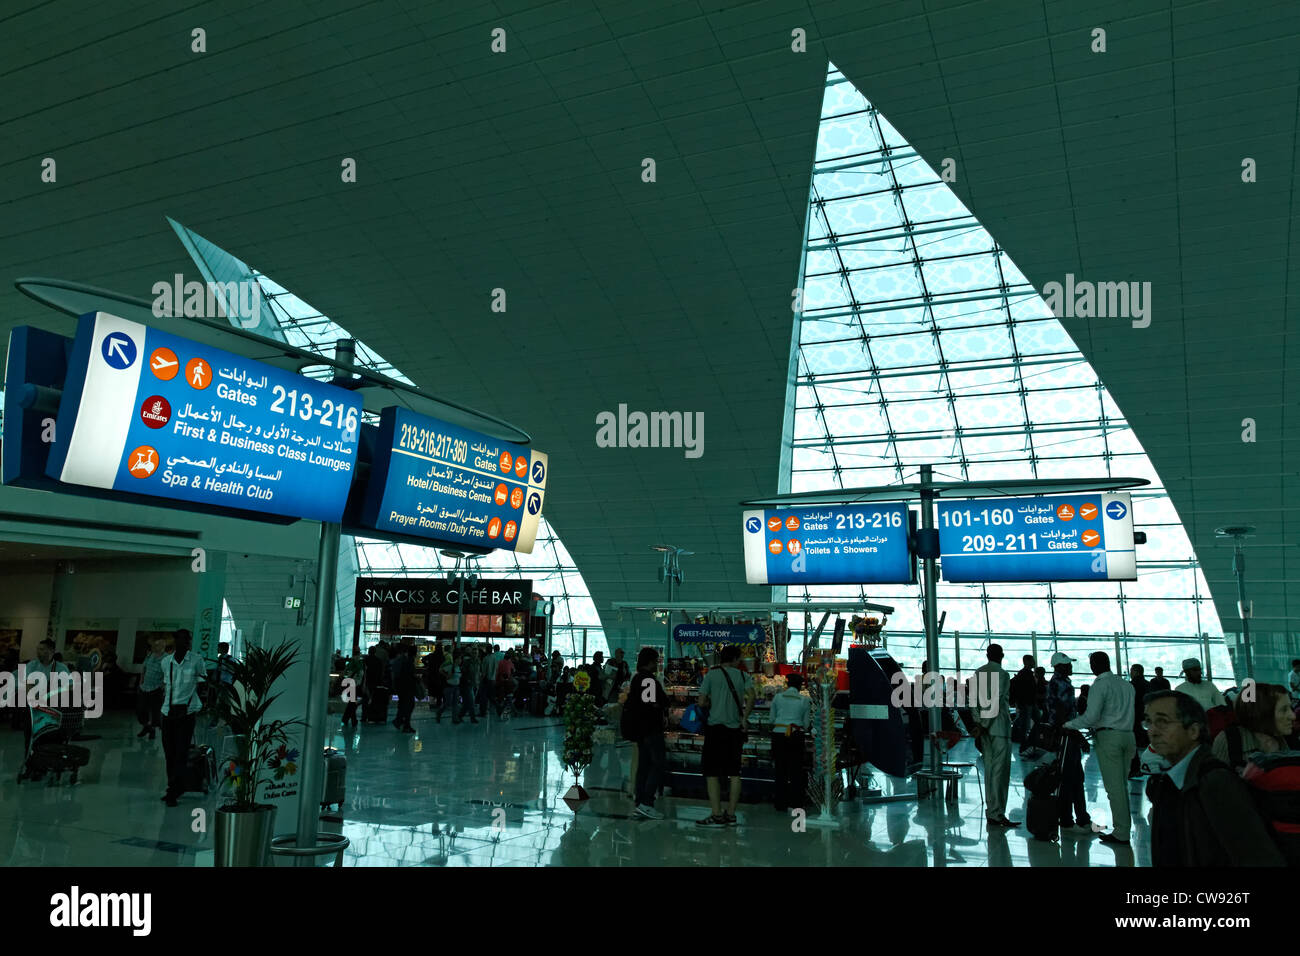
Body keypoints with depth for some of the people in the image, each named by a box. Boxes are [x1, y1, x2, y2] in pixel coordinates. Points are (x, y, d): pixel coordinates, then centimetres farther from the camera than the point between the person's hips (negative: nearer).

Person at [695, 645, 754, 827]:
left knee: (711, 771, 0)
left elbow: (701, 702, -2)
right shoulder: (743, 676, 6)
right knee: (734, 772, 11)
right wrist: (744, 718, -2)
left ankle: (717, 815, -5)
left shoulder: (712, 674, 1)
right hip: (736, 729, 3)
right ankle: (731, 815, 12)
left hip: (716, 726, -3)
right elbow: (751, 697, -10)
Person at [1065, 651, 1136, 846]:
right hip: (1128, 736, 7)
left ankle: (1120, 833, -3)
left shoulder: (1100, 684, -8)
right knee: (1122, 785, 12)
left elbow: (1091, 717, -15)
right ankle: (1124, 828, 14)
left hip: (1109, 736, -7)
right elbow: (1129, 712, 17)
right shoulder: (1125, 684, 15)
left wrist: (1069, 725, -2)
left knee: (1114, 786, -4)